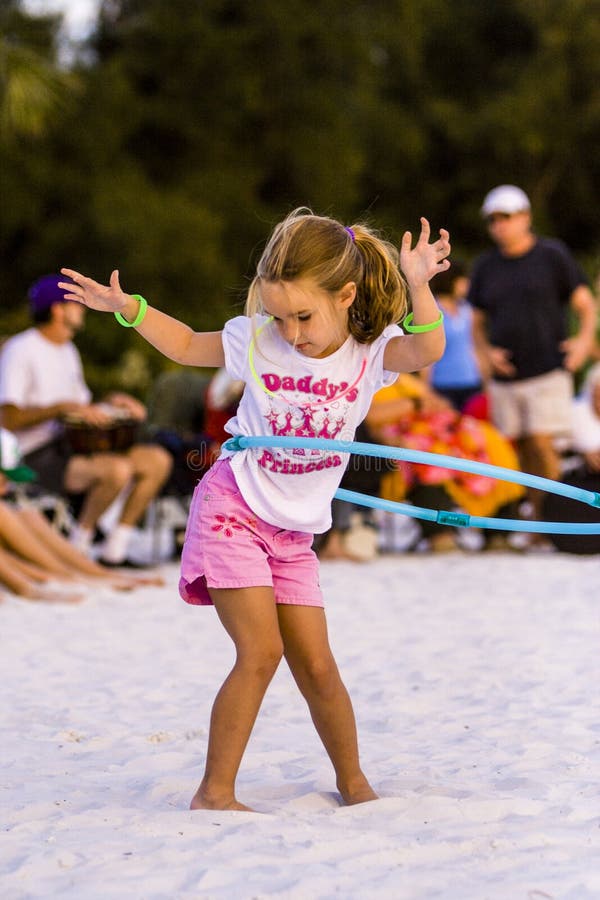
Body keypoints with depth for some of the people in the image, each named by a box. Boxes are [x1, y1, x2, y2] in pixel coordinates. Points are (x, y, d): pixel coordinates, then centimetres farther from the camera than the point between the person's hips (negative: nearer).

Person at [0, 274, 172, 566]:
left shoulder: (67, 351, 20)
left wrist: (110, 403, 3)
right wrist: (63, 407, -27)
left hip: (70, 447, 9)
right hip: (38, 459, -9)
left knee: (157, 460, -5)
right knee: (117, 469, -32)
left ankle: (114, 552, -3)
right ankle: (78, 547, -12)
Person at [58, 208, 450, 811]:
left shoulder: (369, 352, -7)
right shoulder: (257, 340, -6)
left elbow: (427, 351, -28)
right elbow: (188, 346, 10)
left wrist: (418, 287, -43)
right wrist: (128, 309, -1)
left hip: (293, 535, 2)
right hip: (233, 512, -2)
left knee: (316, 666, 4)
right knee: (261, 652, -15)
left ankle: (354, 784, 24)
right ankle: (215, 791, -8)